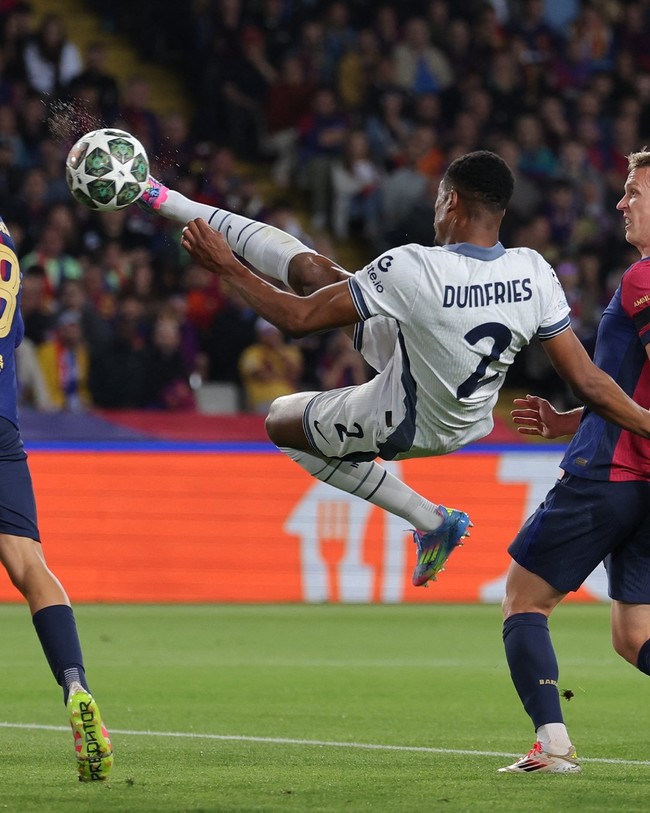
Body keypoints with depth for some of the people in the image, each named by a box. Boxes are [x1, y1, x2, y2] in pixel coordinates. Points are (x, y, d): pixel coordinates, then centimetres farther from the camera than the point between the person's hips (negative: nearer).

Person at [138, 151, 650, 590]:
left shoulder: (412, 269, -34)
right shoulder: (534, 273, -21)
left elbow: (298, 319, -24)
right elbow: (588, 384, -19)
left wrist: (226, 267, -11)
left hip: (407, 425, -6)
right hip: (468, 419, 6)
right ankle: (167, 203, 21)